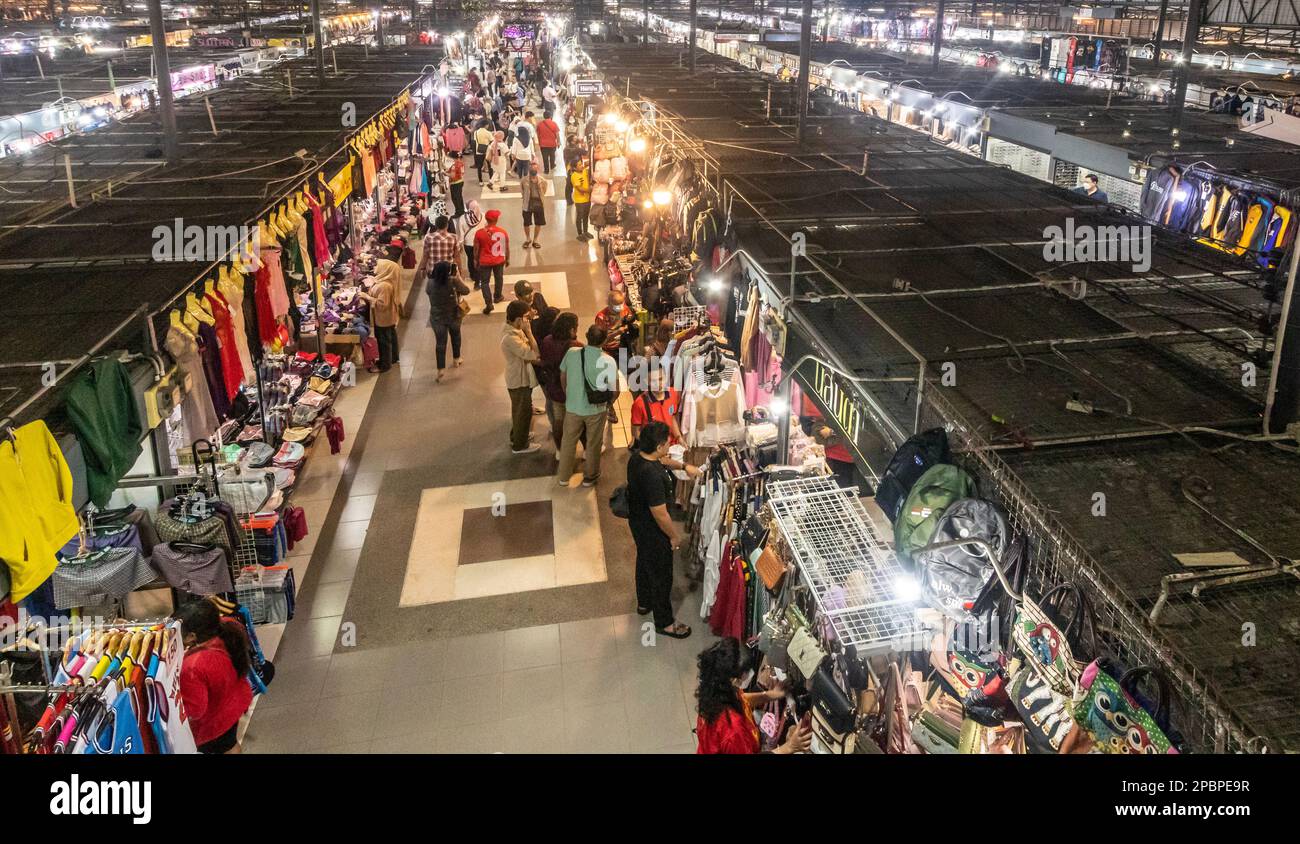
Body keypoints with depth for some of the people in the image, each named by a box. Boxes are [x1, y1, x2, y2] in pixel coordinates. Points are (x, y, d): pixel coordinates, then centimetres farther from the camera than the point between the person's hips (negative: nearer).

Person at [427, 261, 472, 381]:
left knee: (441, 342, 8)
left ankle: (440, 369, 6)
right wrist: (458, 277, -4)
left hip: (437, 317, 0)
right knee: (455, 336, 27)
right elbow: (466, 291, -11)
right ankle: (456, 358, 46)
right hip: (453, 315, 0)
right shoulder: (453, 281, -24)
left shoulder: (431, 282, -17)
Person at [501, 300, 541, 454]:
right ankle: (520, 445, 23)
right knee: (524, 412, 7)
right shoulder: (511, 338, -33)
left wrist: (535, 359, -4)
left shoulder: (513, 329, -1)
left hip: (519, 377, 9)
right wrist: (528, 331, -28)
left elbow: (525, 354, 11)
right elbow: (534, 354, -31)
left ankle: (516, 437, 44)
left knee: (519, 410, 26)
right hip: (519, 380, -9)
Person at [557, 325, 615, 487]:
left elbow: (562, 377, 2)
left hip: (572, 406, 2)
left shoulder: (571, 353, -13)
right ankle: (590, 476, 35)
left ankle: (564, 476, 34)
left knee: (568, 441, 20)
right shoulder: (608, 361, -21)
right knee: (593, 444, 18)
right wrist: (609, 404, 6)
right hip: (596, 409, -2)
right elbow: (614, 389, -15)